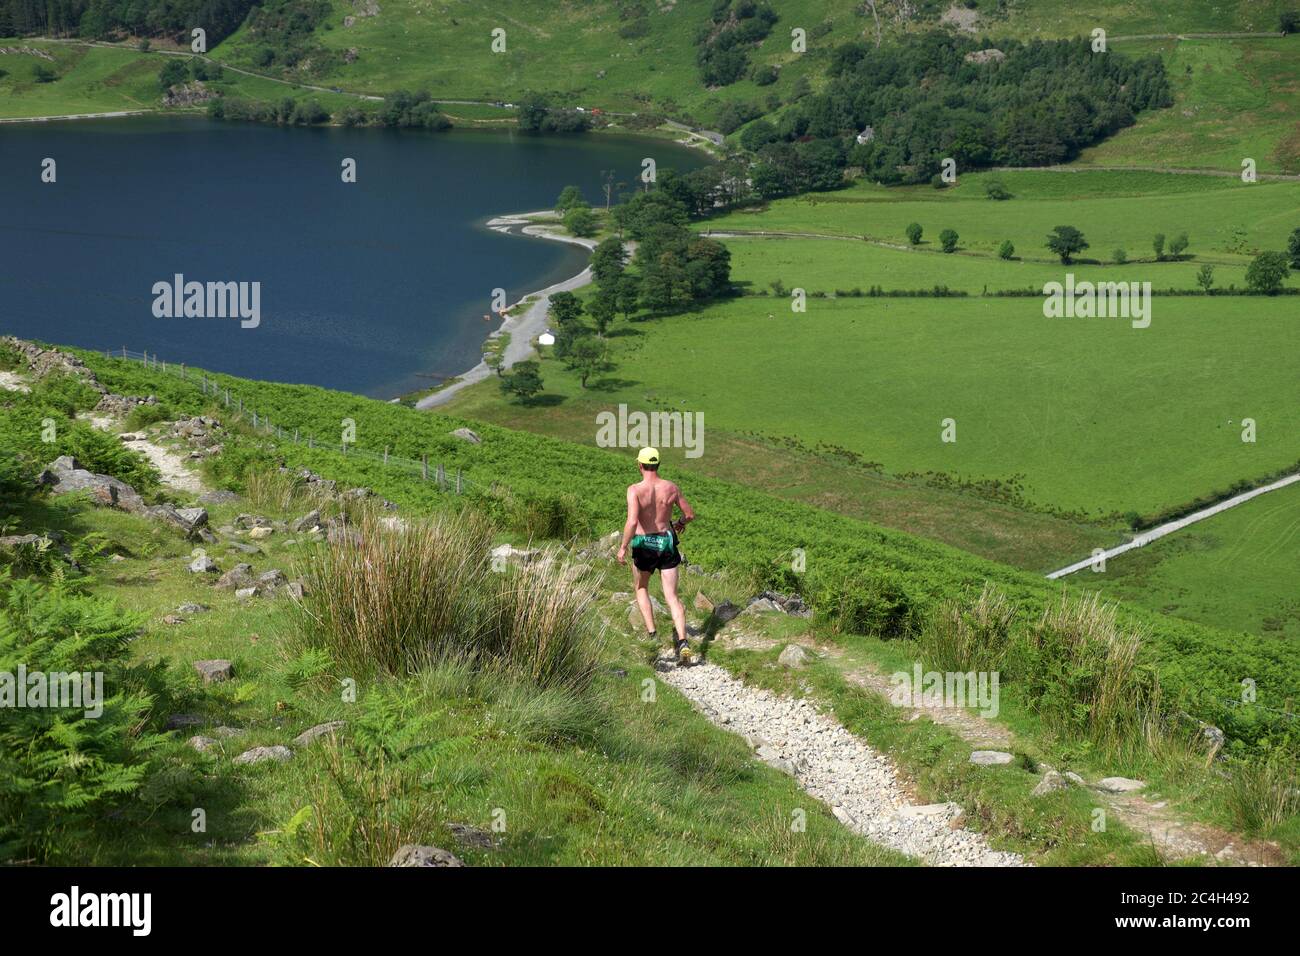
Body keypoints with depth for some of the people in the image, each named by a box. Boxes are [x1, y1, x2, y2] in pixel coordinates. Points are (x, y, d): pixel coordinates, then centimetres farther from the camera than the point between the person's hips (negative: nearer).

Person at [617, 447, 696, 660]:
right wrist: (680, 522, 29)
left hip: (644, 545, -2)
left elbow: (632, 521, -28)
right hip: (667, 543, 2)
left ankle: (651, 633, 14)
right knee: (672, 596, 3)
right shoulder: (671, 487, -3)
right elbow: (690, 514, 7)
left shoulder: (635, 490, -16)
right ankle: (682, 641, -13)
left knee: (641, 588, 24)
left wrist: (623, 547, -17)